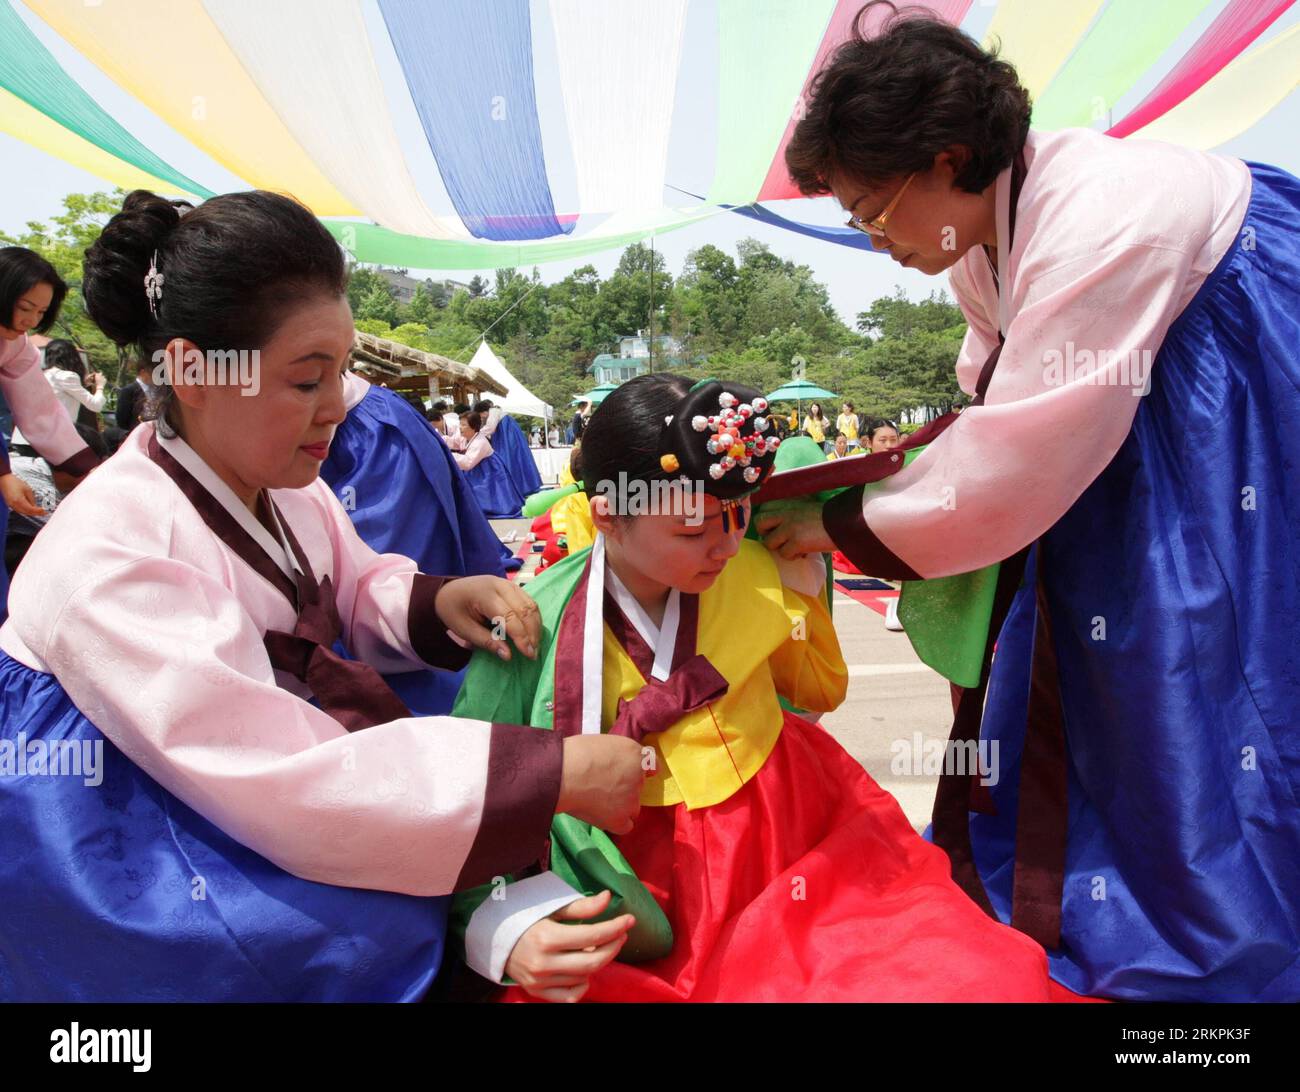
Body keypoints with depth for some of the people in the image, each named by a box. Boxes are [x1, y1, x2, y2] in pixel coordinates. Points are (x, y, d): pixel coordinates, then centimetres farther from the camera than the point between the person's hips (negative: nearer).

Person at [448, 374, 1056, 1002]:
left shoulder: (752, 573, -2)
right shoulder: (536, 632, -14)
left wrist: (800, 580, 2)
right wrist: (508, 930, -29)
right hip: (655, 910, -1)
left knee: (989, 974, -17)